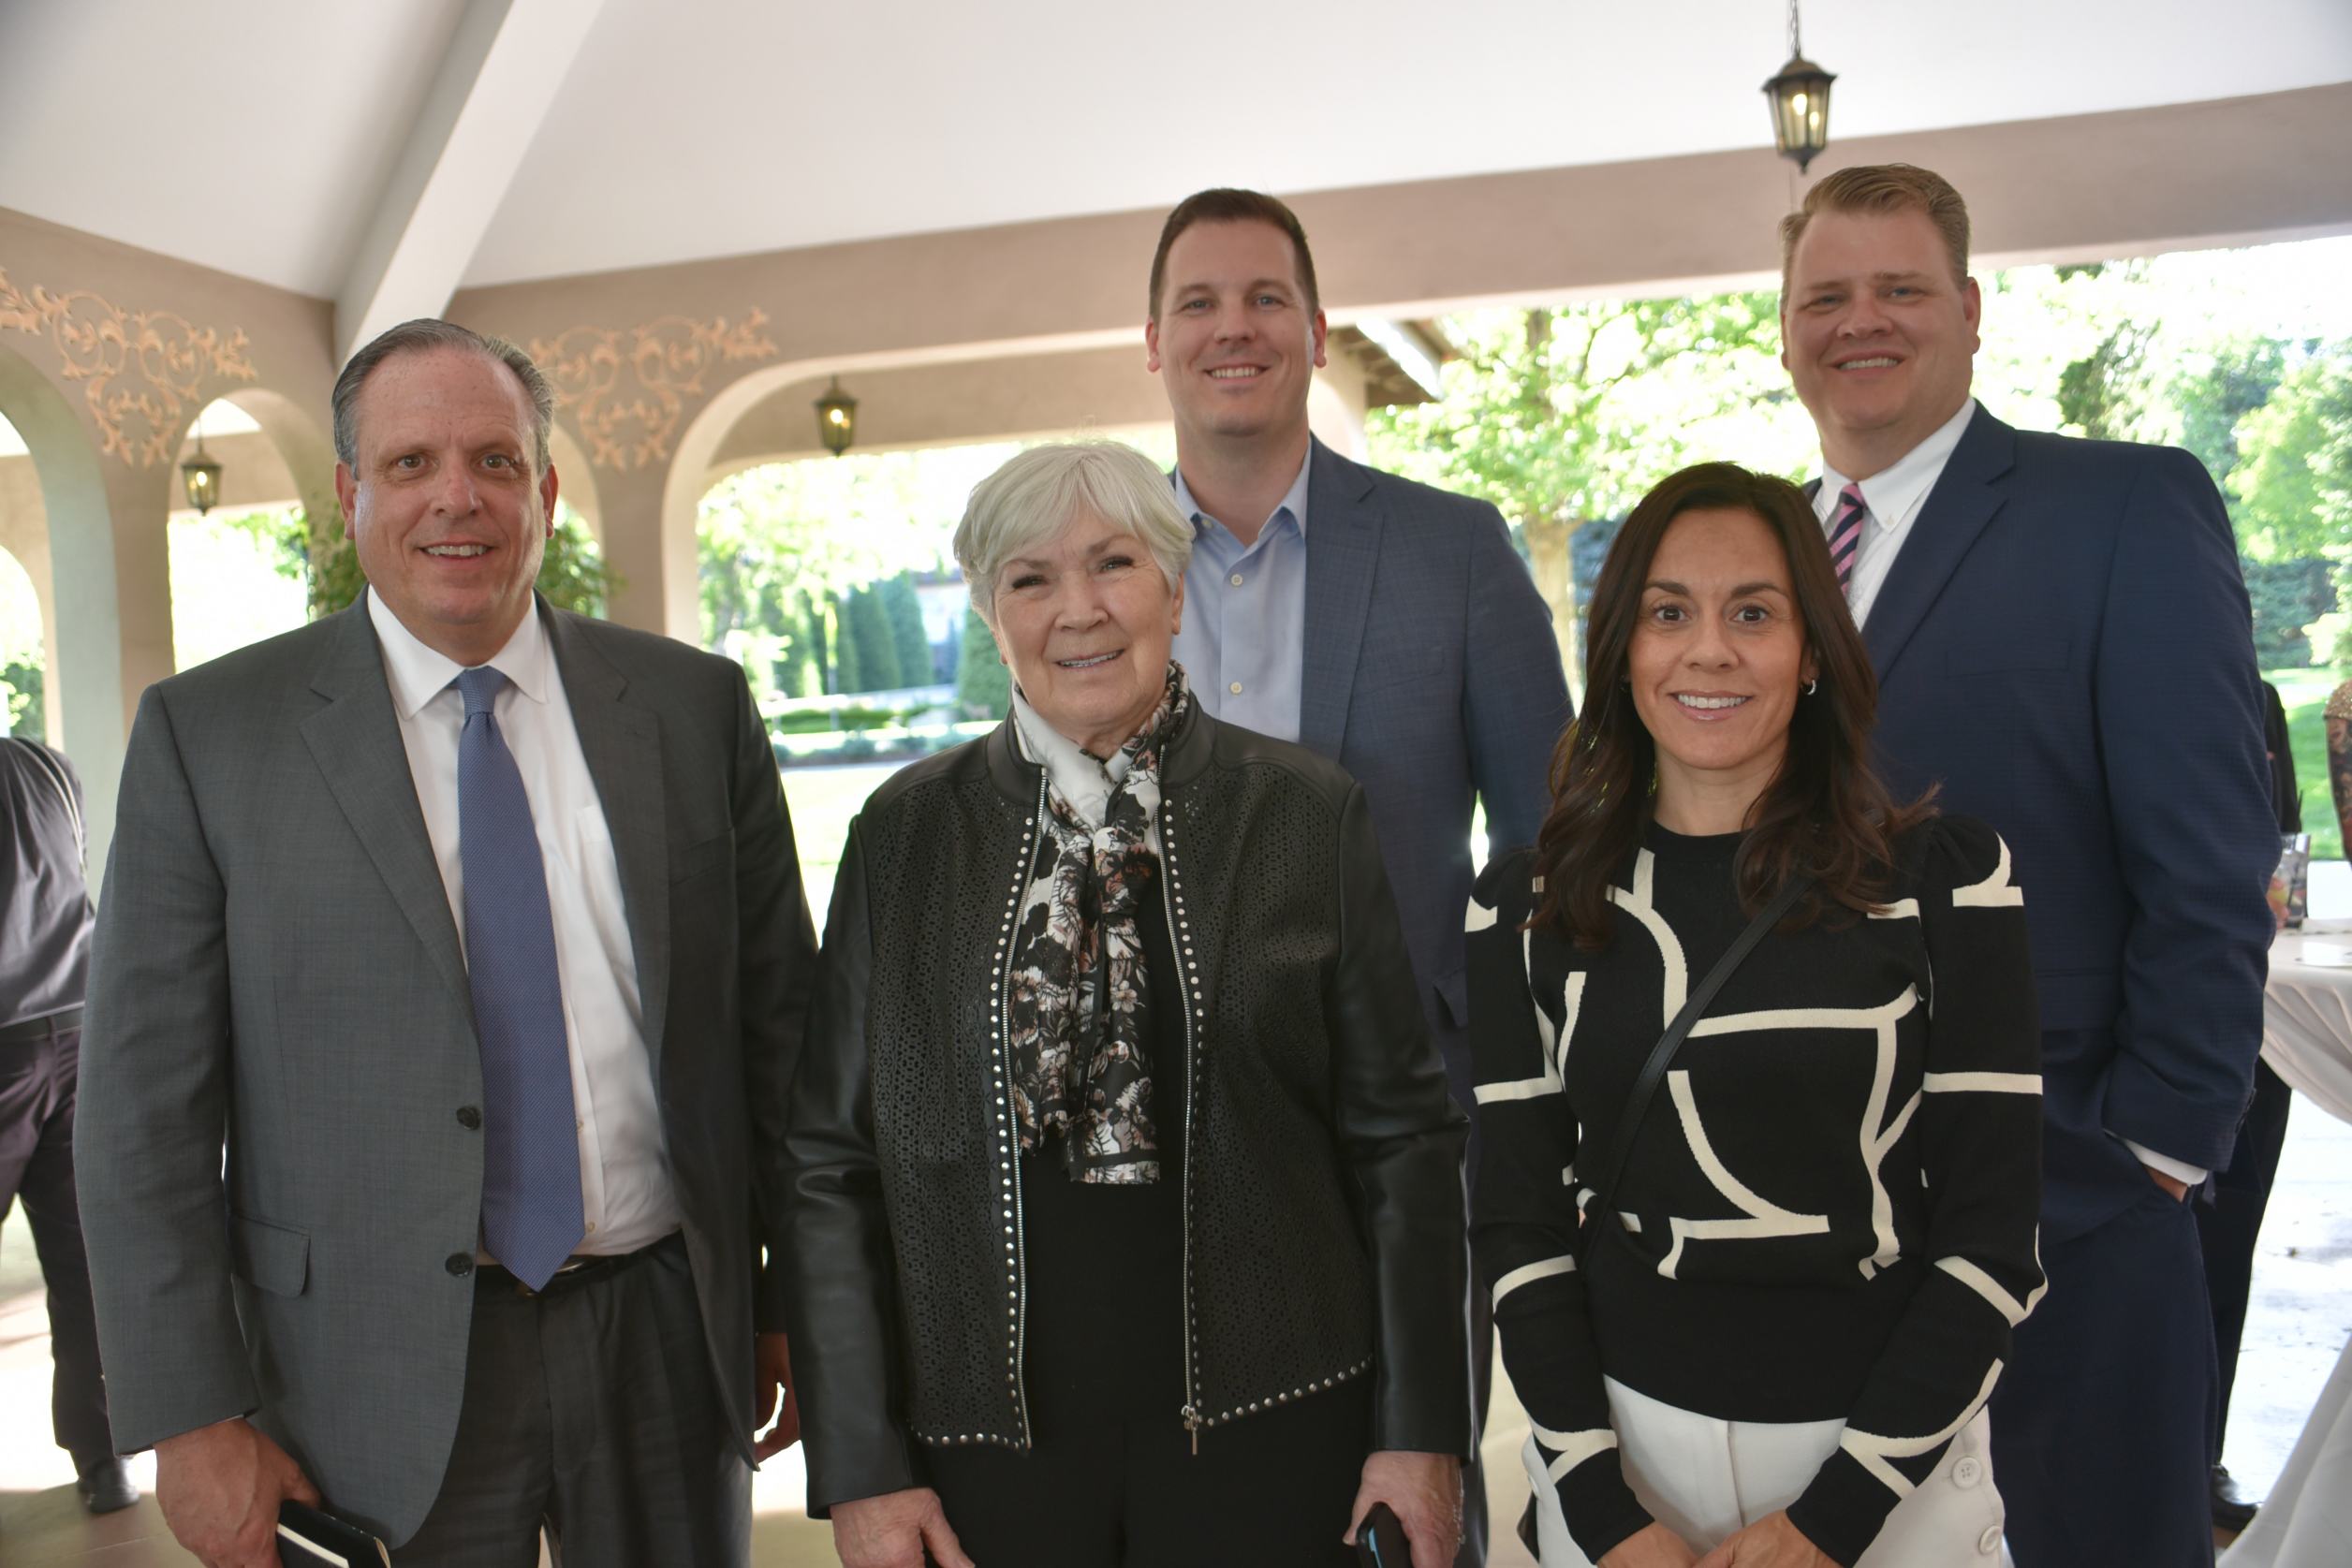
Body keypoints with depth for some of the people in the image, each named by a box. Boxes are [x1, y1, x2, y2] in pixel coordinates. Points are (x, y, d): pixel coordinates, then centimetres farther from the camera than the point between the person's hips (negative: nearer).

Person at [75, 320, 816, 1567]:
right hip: (381, 1381, -1)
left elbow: (779, 1018, 4)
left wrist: (792, 1302, 5)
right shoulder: (207, 731, -3)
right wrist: (191, 1416, -6)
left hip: (670, 1338, 2)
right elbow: (147, 1100, -3)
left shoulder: (696, 706, 0)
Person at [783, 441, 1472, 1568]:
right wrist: (859, 1467, -2)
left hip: (1267, 1429, 0)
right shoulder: (905, 832, 0)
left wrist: (1421, 1432, -2)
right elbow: (829, 1159, 1)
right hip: (986, 1435, 1)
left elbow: (1401, 1137, 0)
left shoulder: (1310, 813, -2)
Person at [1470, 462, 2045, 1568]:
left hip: (1888, 1455, -1)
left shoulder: (1947, 877, -6)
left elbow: (1991, 1230, -6)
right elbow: (1517, 1218, -1)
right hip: (1619, 1443, 1)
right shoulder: (1529, 904, -2)